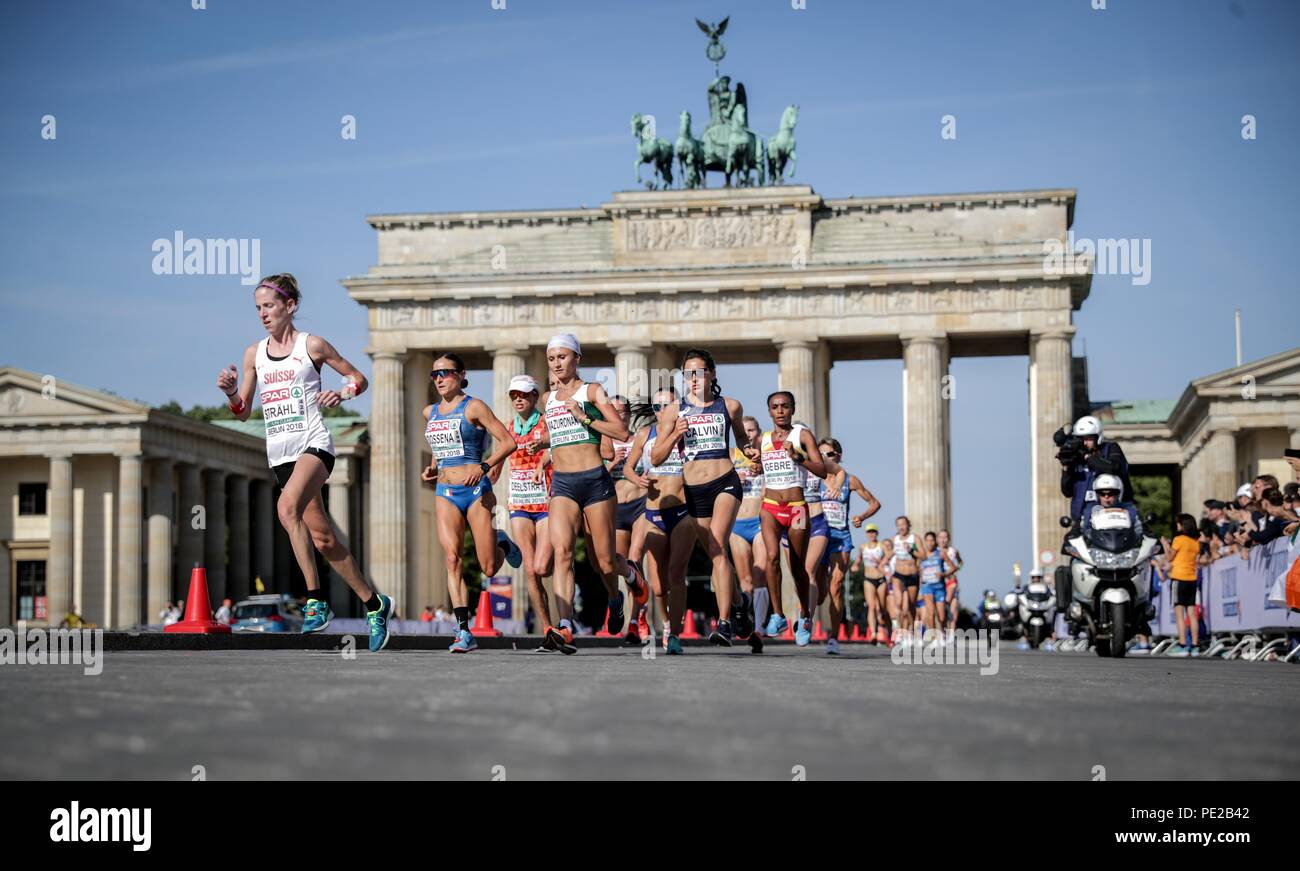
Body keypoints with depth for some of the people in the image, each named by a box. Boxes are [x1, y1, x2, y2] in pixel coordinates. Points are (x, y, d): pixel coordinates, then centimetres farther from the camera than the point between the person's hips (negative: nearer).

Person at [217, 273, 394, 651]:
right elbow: (243, 412, 14)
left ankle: (316, 598, -30)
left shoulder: (312, 345, -1)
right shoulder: (254, 353, 12)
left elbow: (359, 378, 7)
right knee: (322, 537, 6)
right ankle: (374, 603, 19)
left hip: (313, 443, -6)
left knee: (287, 507, -32)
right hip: (279, 452, 6)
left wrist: (342, 393, -13)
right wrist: (231, 392, -5)